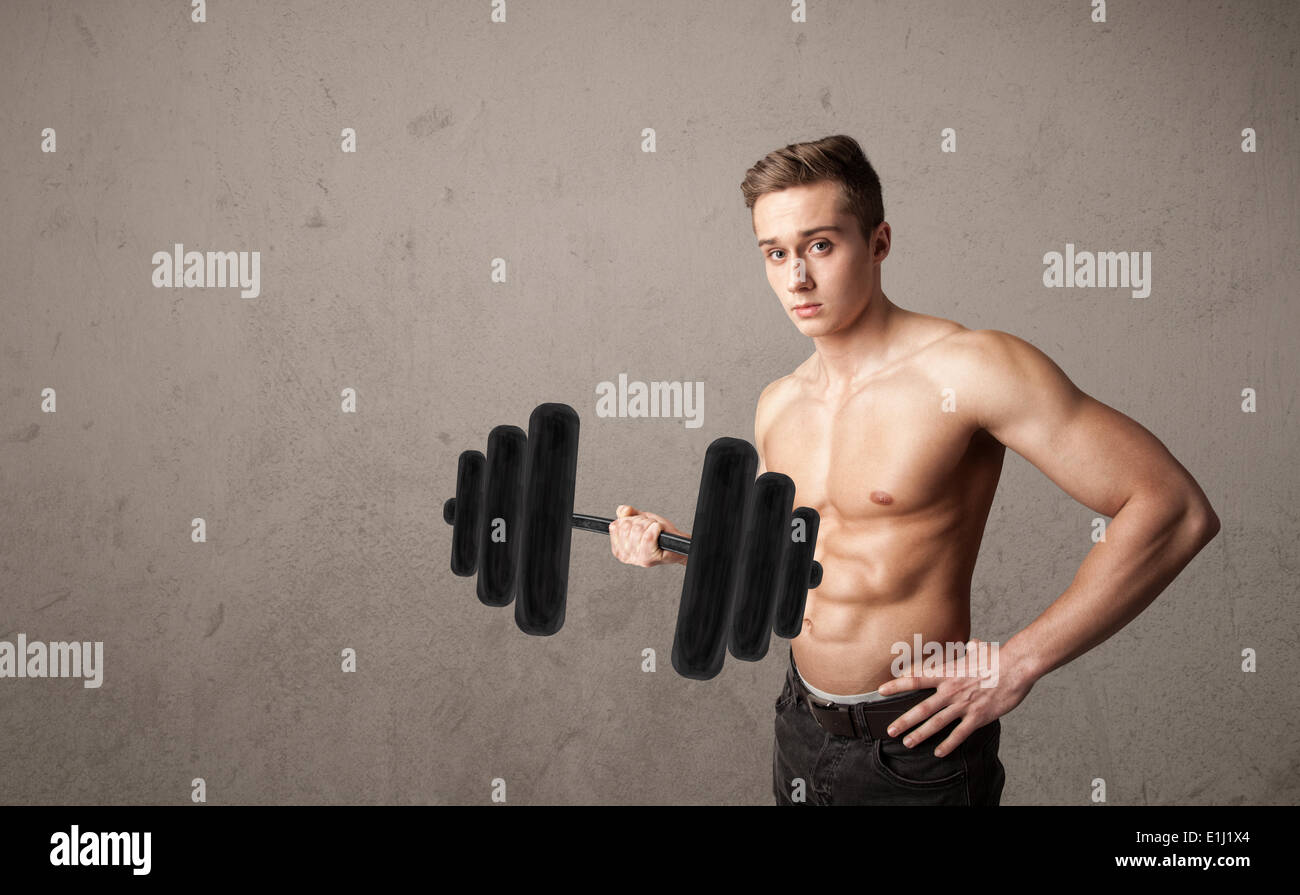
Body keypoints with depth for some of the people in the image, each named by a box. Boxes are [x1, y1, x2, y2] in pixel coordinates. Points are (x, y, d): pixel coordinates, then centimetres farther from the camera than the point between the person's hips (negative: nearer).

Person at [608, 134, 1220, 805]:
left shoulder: (969, 369, -18)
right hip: (801, 726, 6)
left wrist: (1015, 662, -22)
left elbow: (1175, 510, -21)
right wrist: (676, 544, 1)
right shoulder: (777, 406, 3)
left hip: (913, 747, -6)